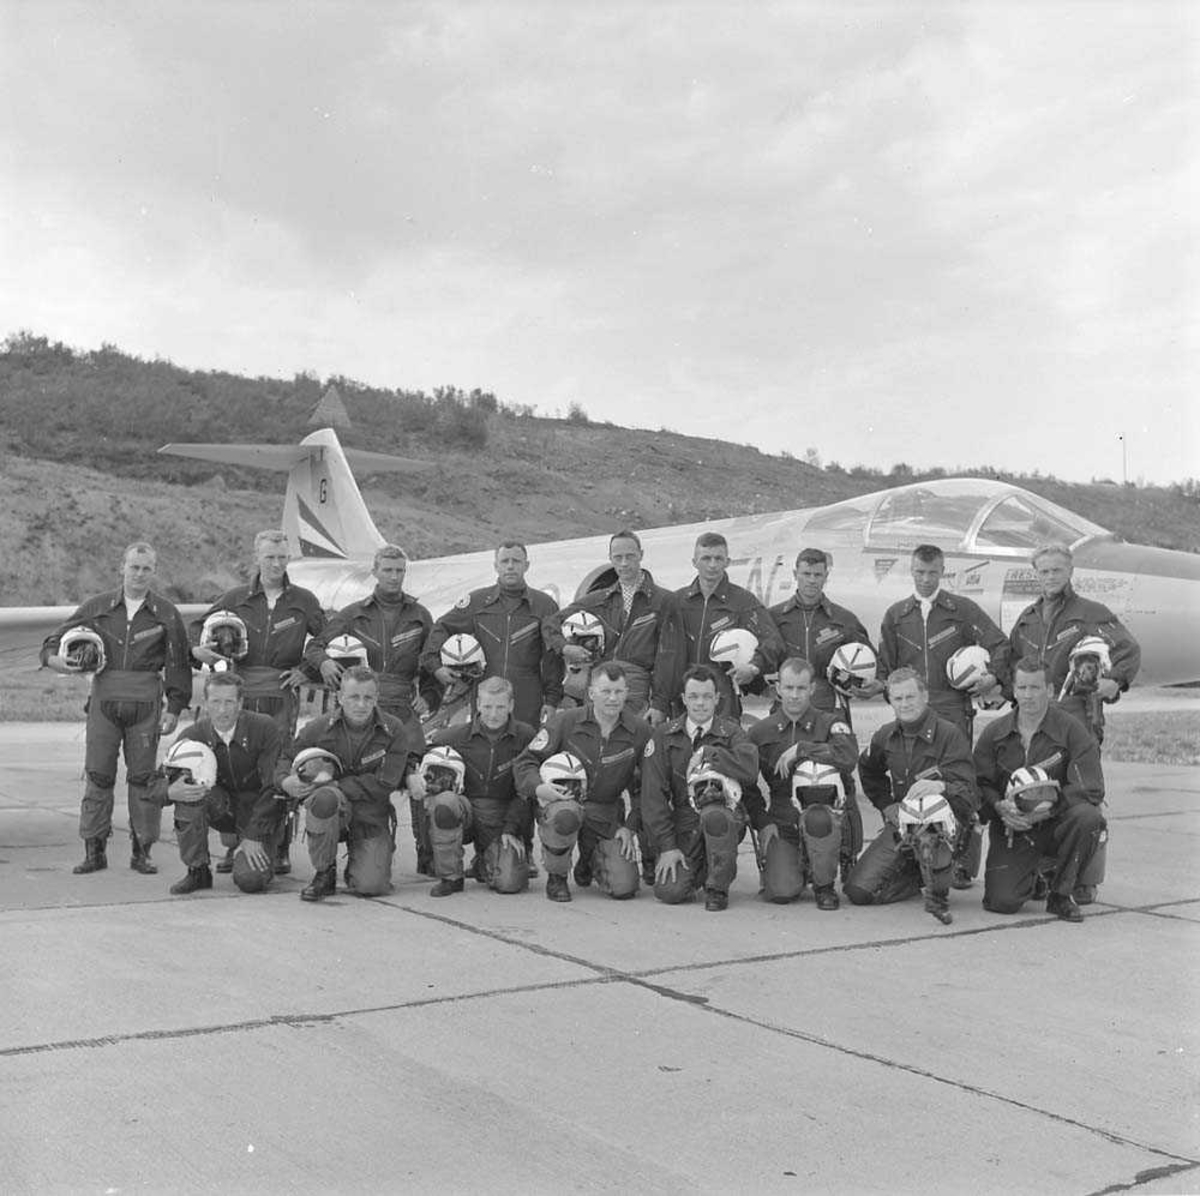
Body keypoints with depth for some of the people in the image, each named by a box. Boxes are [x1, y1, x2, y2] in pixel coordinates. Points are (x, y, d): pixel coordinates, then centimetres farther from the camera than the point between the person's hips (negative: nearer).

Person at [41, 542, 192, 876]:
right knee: (98, 776, 1)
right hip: (104, 700, 1)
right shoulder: (97, 607, 9)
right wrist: (53, 658, -10)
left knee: (143, 776, 1)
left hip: (146, 703, -1)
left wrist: (174, 708, -1)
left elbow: (178, 663, 5)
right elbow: (58, 638, 13)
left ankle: (142, 851, 9)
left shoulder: (165, 614, 5)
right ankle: (94, 850, 8)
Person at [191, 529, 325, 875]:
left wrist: (308, 671, 4)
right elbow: (200, 625, 18)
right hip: (241, 693, 1)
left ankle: (281, 849, 3)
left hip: (282, 694, -1)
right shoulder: (236, 598, 11)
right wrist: (199, 648, -3)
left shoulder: (303, 600, 10)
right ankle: (232, 846, 6)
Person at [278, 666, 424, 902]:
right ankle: (324, 873, -12)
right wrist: (285, 781, -16)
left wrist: (333, 784, -19)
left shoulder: (394, 730, -9)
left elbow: (385, 784, -13)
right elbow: (286, 758, 9)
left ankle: (358, 859, 24)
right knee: (324, 798, -37)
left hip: (372, 816, 0)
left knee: (370, 886, -18)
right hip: (333, 810, 0)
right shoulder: (318, 729, -7)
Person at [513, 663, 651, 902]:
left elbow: (645, 786, 8)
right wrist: (538, 787, -24)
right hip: (563, 799, -2)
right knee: (565, 816, -41)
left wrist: (630, 827, 2)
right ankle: (556, 877, -8)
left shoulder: (640, 730, -2)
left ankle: (590, 861, 29)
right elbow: (525, 762, -4)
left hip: (607, 813, 3)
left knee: (623, 888, -10)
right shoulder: (564, 721, -8)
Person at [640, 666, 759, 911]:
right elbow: (653, 794, -1)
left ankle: (717, 888, -12)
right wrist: (666, 846, -8)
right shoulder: (664, 736, 5)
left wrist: (707, 753, -14)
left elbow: (750, 770, -19)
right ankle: (696, 870, 21)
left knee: (713, 816, -37)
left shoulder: (731, 732, 2)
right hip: (682, 824, 2)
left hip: (726, 815, -2)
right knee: (669, 892, -17)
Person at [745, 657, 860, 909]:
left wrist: (800, 749, -17)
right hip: (781, 825, 1)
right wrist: (763, 822, 1)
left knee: (816, 818, -38)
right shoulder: (761, 732, 9)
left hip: (828, 817, -1)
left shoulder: (830, 723, 3)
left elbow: (849, 758, -19)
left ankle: (824, 886, -9)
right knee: (782, 892, -21)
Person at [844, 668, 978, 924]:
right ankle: (919, 874, 20)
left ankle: (938, 895, -21)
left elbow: (967, 790, -22)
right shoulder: (885, 736, 4)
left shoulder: (949, 734, -13)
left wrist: (940, 786, -43)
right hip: (900, 824, 5)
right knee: (857, 891, -8)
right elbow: (868, 771, 26)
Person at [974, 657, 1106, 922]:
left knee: (1088, 817, -35)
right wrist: (999, 807, -20)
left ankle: (1061, 894, -10)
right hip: (1011, 827, 1)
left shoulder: (1071, 729, -7)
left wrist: (1050, 806, -26)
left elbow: (1091, 789, -14)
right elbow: (980, 784, 2)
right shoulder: (994, 733, 2)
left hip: (1055, 825, -1)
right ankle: (1032, 877, 25)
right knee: (1001, 901, -16)